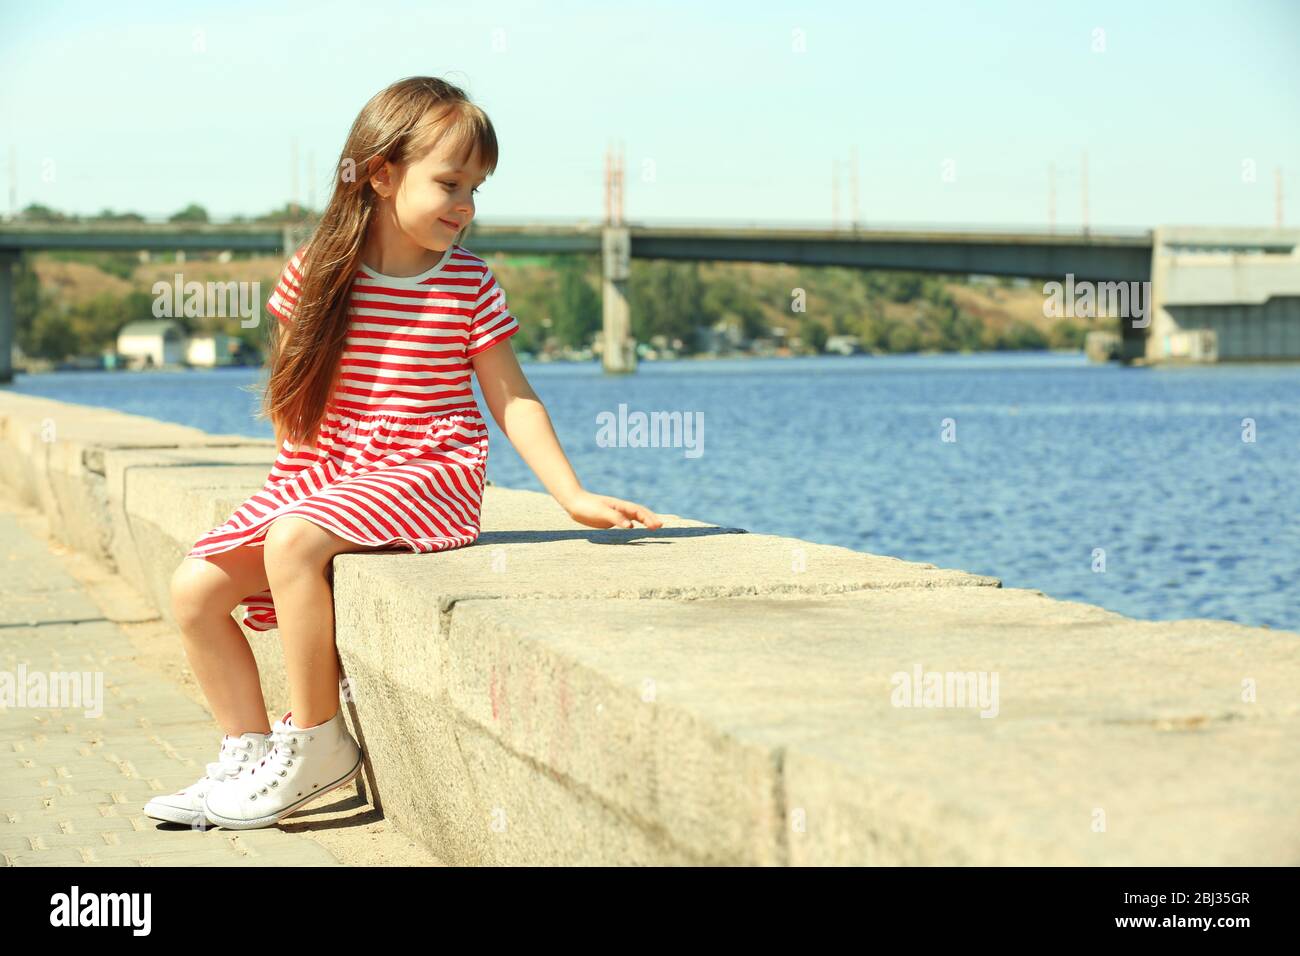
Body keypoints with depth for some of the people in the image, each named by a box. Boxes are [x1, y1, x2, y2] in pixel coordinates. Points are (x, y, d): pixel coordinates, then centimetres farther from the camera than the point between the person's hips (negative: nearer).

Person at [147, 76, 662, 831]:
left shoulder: (470, 283, -4)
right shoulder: (316, 272, 0)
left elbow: (511, 397, 0)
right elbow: (290, 387, 12)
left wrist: (574, 495, -6)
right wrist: (294, 477, 3)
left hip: (427, 475, -4)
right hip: (321, 475, 4)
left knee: (293, 539, -30)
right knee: (195, 588, -8)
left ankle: (317, 741, -15)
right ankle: (250, 754, 5)